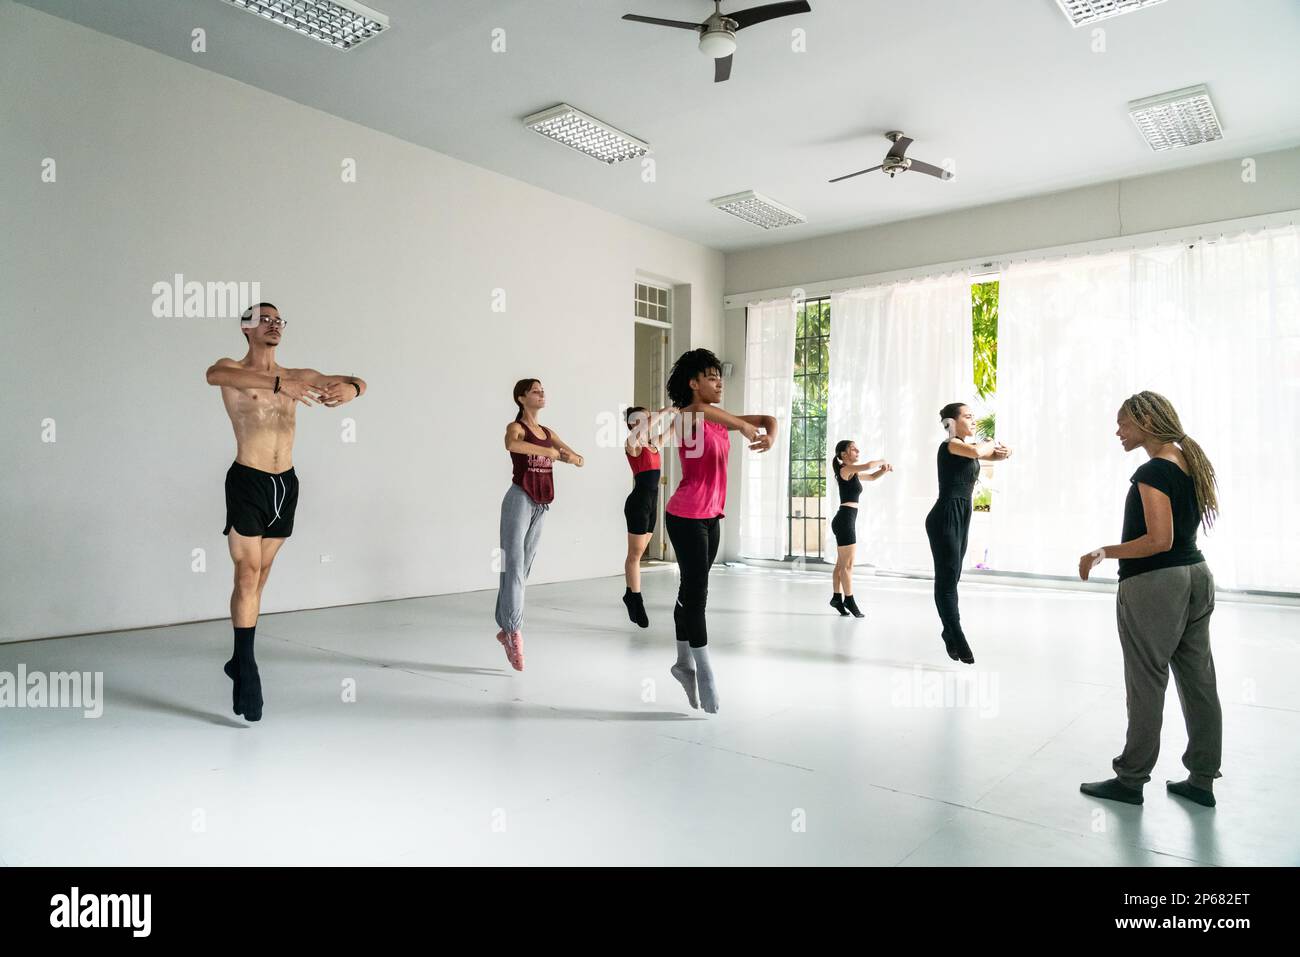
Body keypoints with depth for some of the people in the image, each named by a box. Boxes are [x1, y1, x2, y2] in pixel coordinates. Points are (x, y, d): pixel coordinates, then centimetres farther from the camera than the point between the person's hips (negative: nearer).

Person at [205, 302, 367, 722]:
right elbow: (213, 374, -27)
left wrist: (350, 387, -20)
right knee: (247, 576, -8)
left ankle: (240, 659, 27)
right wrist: (279, 384, -41)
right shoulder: (233, 369, -1)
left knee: (260, 575, 14)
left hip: (286, 484, 5)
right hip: (247, 482, -5)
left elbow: (356, 381, 7)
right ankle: (246, 669, -2)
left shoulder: (297, 376, 12)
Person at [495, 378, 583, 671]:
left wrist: (570, 457, -11)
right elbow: (511, 444, -29)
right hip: (520, 499, -7)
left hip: (540, 505, 7)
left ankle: (507, 628, 18)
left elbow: (579, 459, 11)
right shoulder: (516, 427, -3)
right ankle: (514, 631, -13)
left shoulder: (548, 433, 16)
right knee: (514, 565, -11)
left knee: (524, 568, 10)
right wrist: (548, 451, -24)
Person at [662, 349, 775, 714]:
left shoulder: (719, 419, 12)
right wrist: (744, 427, -31)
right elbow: (703, 410, -37)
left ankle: (684, 663, 26)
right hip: (686, 517, -8)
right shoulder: (686, 415, -12)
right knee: (696, 592, -5)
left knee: (692, 590, 15)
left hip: (711, 516, 8)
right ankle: (705, 673, 3)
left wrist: (770, 435, -9)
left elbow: (766, 418, 12)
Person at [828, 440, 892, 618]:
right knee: (847, 564, -5)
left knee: (841, 563, 14)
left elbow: (872, 476, 30)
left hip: (845, 521, 10)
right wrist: (882, 461, -6)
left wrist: (885, 469, 10)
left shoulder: (853, 472, 18)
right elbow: (868, 465, -26)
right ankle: (849, 601, -1)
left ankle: (837, 597, 21)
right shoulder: (846, 469, -10)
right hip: (845, 520, -10)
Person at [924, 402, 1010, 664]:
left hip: (961, 517, 9)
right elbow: (977, 451, -28)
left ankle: (950, 633, 20)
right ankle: (957, 639, -7)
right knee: (947, 578, -7)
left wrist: (1003, 451, -3)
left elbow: (993, 455, 21)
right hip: (945, 517, -9)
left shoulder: (968, 446, 18)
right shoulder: (950, 445, -9)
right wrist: (993, 443, -7)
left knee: (951, 578, 13)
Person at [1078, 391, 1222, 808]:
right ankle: (1202, 780, 25)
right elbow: (1211, 504, 27)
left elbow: (1160, 540, -23)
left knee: (1146, 685, 1)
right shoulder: (1190, 461, 9)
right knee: (1198, 680, 14)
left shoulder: (1153, 471, -18)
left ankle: (1130, 780, 13)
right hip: (1196, 575, 9)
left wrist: (1102, 553, -16)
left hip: (1154, 584, -9)